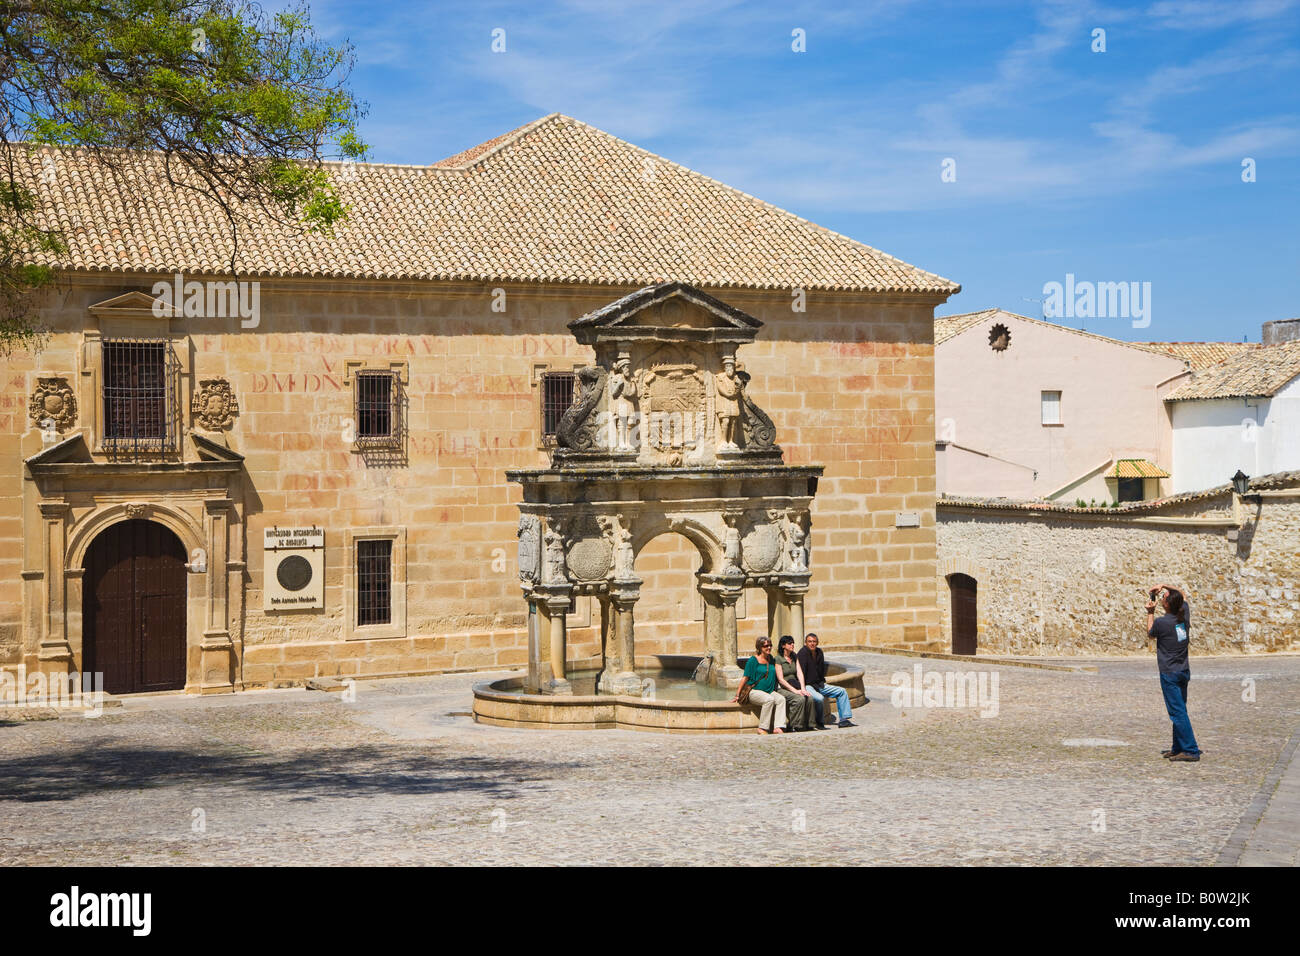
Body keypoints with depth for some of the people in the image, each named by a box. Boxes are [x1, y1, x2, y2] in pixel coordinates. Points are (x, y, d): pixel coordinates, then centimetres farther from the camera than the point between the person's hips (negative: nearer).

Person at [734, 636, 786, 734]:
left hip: (769, 691, 6)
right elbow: (745, 678, -4)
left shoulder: (771, 659, 15)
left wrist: (774, 690, 20)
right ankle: (762, 728, -27)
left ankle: (778, 727, -33)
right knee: (769, 699, -34)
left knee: (781, 699, -24)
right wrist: (737, 695, -6)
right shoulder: (753, 660, -3)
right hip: (754, 691, -6)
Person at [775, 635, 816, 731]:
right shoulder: (778, 659, -7)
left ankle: (809, 725, -14)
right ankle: (795, 726, -23)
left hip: (794, 685, 6)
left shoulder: (794, 657, 13)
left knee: (809, 697, -22)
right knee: (799, 699, -31)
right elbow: (781, 679, -12)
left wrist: (803, 688, -11)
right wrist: (795, 691, -19)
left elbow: (799, 673, 5)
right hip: (781, 688, -6)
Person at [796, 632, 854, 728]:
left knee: (842, 691, 6)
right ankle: (820, 723, -16)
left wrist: (822, 682, 14)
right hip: (807, 686, -9)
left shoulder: (819, 652, 11)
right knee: (819, 698, -37)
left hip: (818, 684, 9)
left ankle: (844, 720, 3)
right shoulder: (803, 653, -14)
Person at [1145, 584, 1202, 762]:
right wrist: (1164, 586, 19)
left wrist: (1150, 613, 10)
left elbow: (1150, 634, 6)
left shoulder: (1161, 622, -17)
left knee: (1178, 712, -7)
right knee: (1179, 711, 15)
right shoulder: (1184, 615, 1)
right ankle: (1178, 748, 22)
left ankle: (1191, 750, -10)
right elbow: (1183, 595, 22)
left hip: (1169, 673, -8)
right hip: (1184, 671, 8)